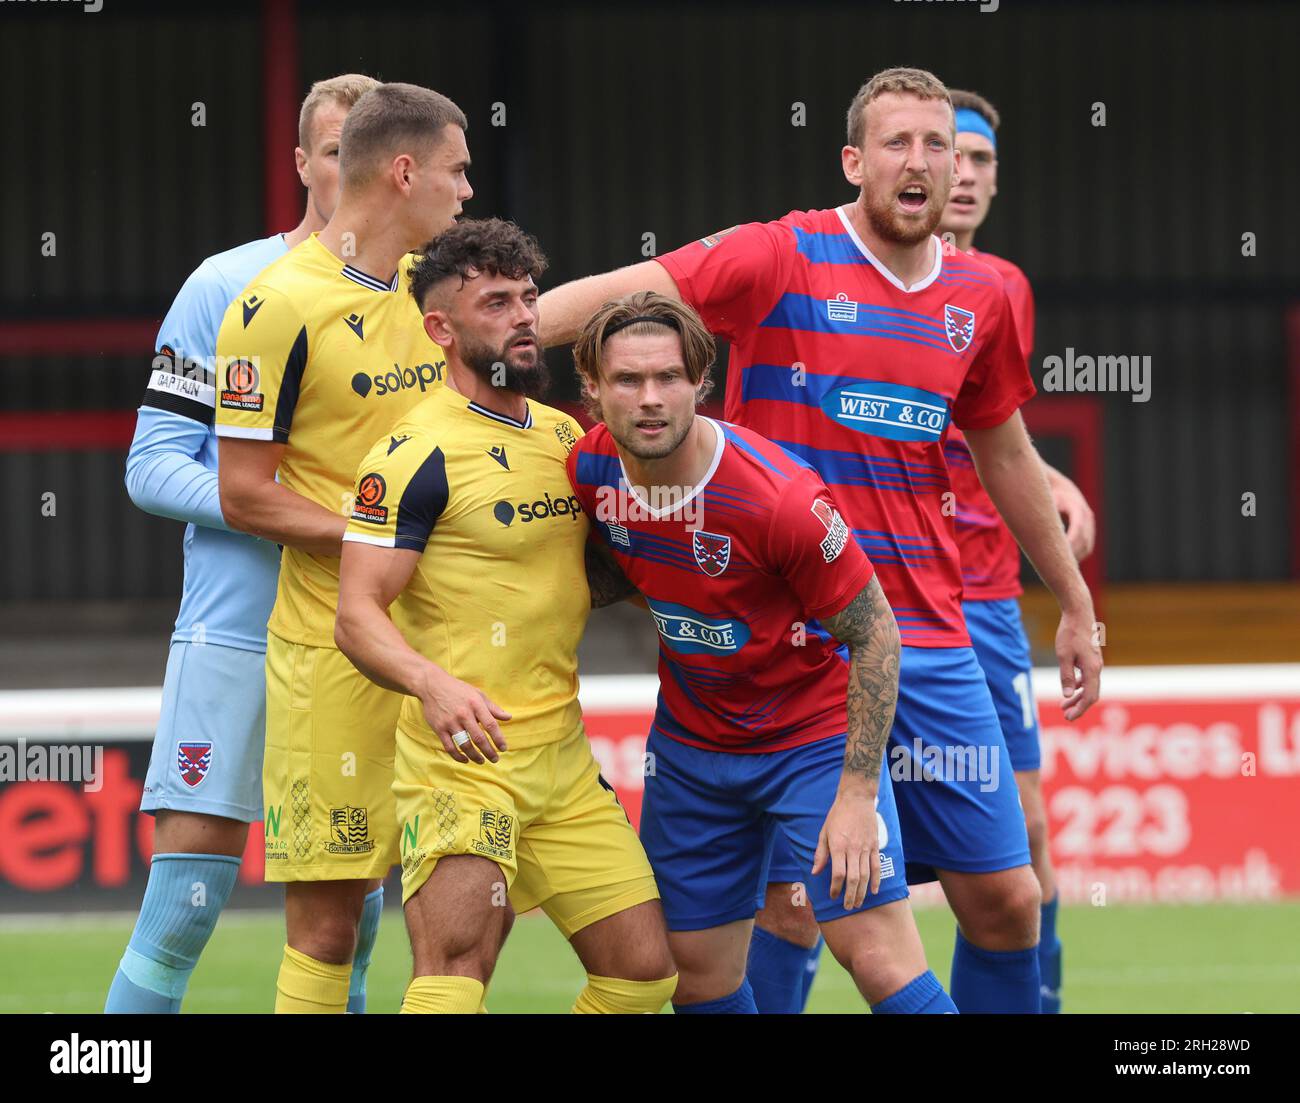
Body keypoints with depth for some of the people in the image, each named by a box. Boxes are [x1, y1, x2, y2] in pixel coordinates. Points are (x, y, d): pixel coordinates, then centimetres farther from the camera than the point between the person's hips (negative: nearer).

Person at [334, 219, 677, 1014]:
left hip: (564, 757, 8)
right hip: (462, 755, -8)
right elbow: (358, 614, -15)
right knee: (456, 971, -20)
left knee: (644, 969, 5)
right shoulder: (418, 453, -10)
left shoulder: (567, 436, 15)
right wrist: (432, 683, -33)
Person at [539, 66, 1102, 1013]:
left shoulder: (981, 297, 8)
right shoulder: (782, 259, -7)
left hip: (929, 640, 4)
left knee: (1005, 897, 2)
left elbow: (1007, 455, 22)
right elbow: (614, 297, -14)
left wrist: (1076, 605, 28)